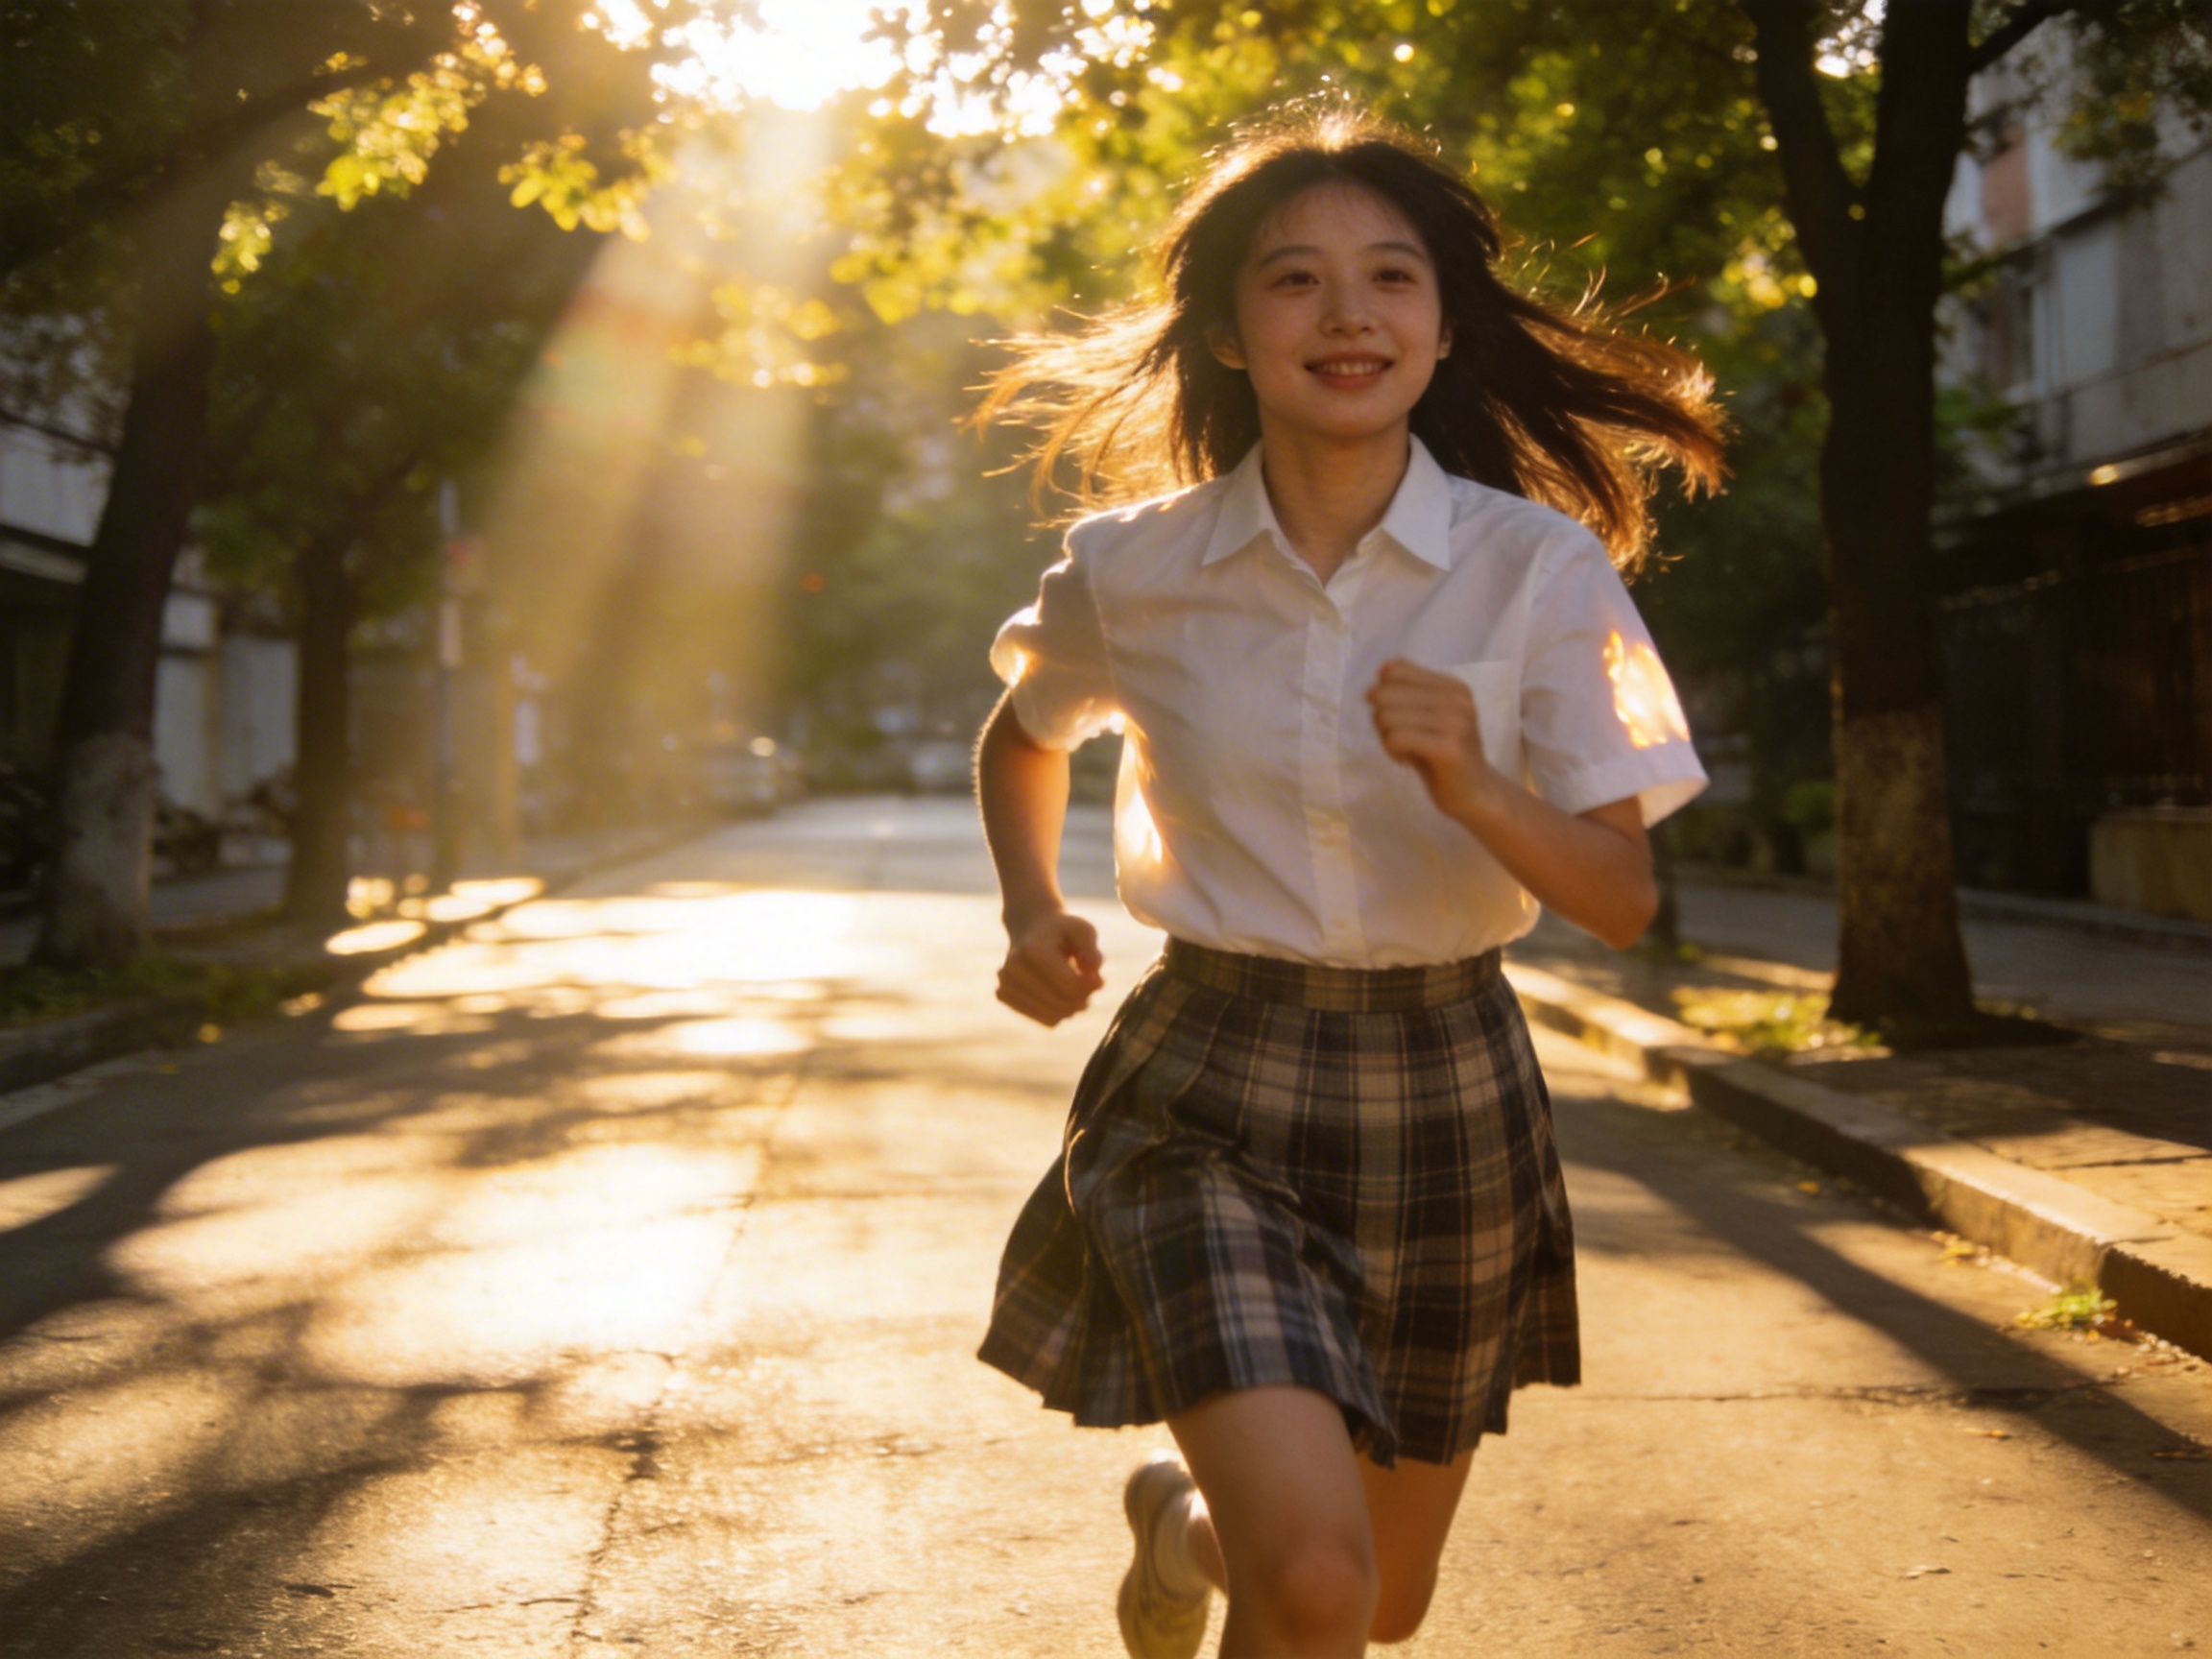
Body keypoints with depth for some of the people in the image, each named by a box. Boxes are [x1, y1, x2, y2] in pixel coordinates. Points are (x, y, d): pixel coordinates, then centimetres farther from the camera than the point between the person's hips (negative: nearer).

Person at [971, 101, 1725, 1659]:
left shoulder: (1542, 569, -10)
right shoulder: (1133, 571, -7)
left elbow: (1628, 897, -11)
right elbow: (1023, 736, 15)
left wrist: (1476, 791, -29)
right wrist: (1034, 916, 0)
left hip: (1445, 1089, 2)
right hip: (1207, 1091, -1)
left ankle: (1189, 1511, 49)